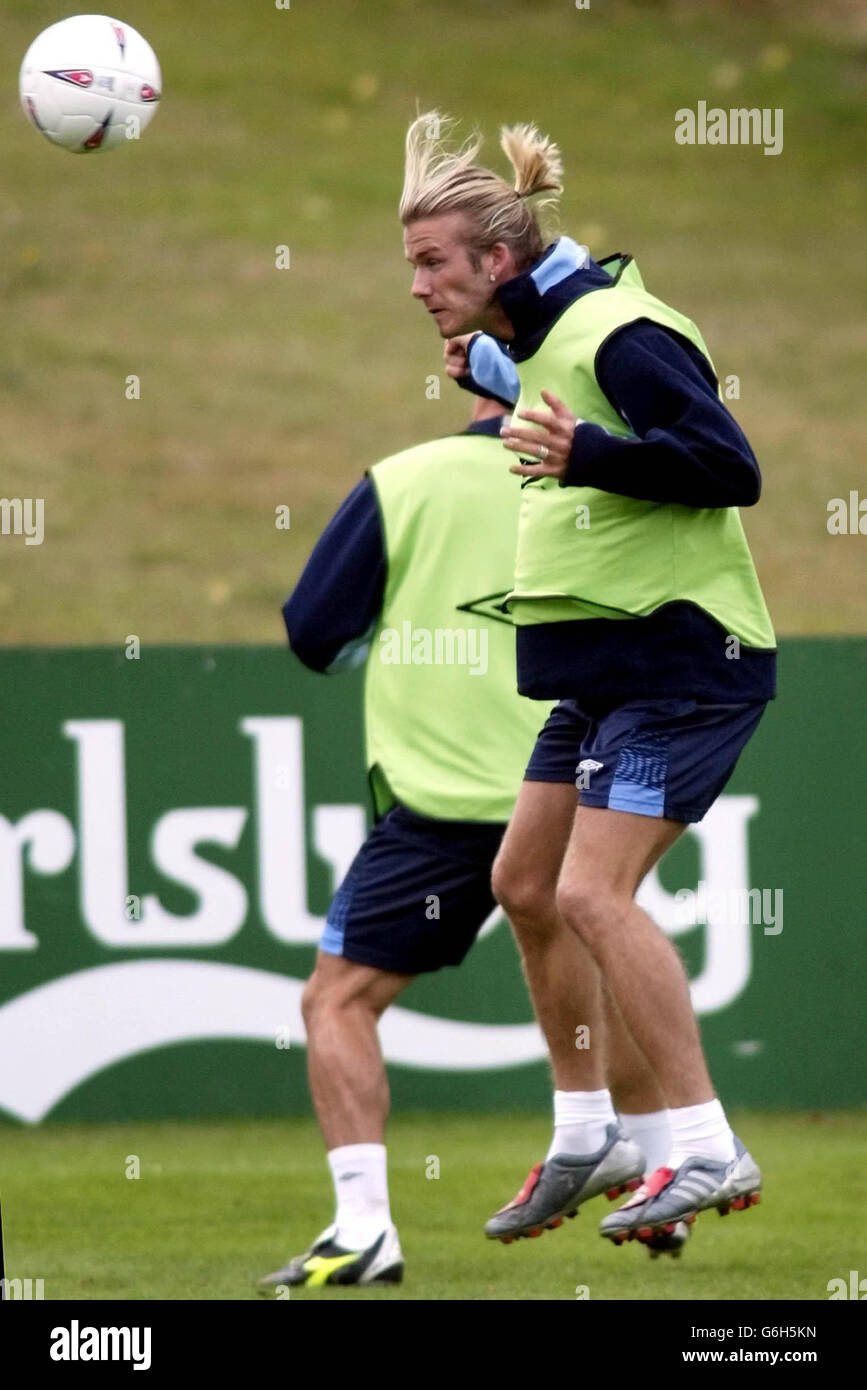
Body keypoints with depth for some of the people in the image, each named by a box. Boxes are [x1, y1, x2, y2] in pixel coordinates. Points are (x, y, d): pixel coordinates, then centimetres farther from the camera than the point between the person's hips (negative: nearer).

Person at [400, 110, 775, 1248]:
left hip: (680, 659, -11)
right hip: (607, 665, 11)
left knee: (594, 894, -17)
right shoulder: (546, 336, 13)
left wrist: (588, 452, -33)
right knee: (526, 881, 11)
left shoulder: (619, 334, -18)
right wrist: (489, 373, 24)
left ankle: (707, 1152, -14)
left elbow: (731, 468, -24)